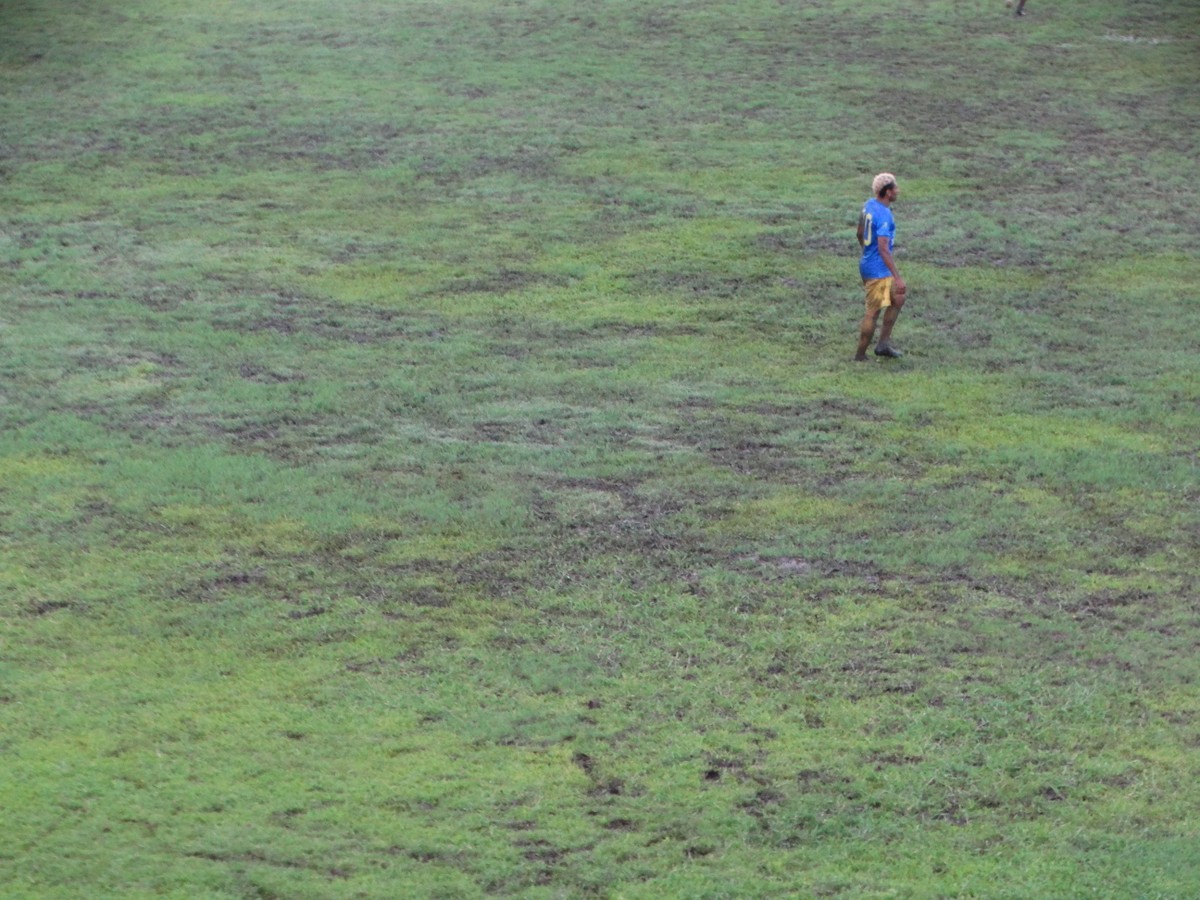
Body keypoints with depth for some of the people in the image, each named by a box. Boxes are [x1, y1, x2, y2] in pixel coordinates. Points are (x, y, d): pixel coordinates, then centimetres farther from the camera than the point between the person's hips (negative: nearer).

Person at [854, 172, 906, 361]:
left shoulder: (869, 205, 4)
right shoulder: (884, 215, -24)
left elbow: (860, 234, 17)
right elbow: (883, 249, -30)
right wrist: (898, 278, -30)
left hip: (868, 265, 10)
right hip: (878, 271, -10)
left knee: (897, 299, 19)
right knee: (873, 313, 0)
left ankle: (883, 344, 20)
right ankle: (860, 356, 9)